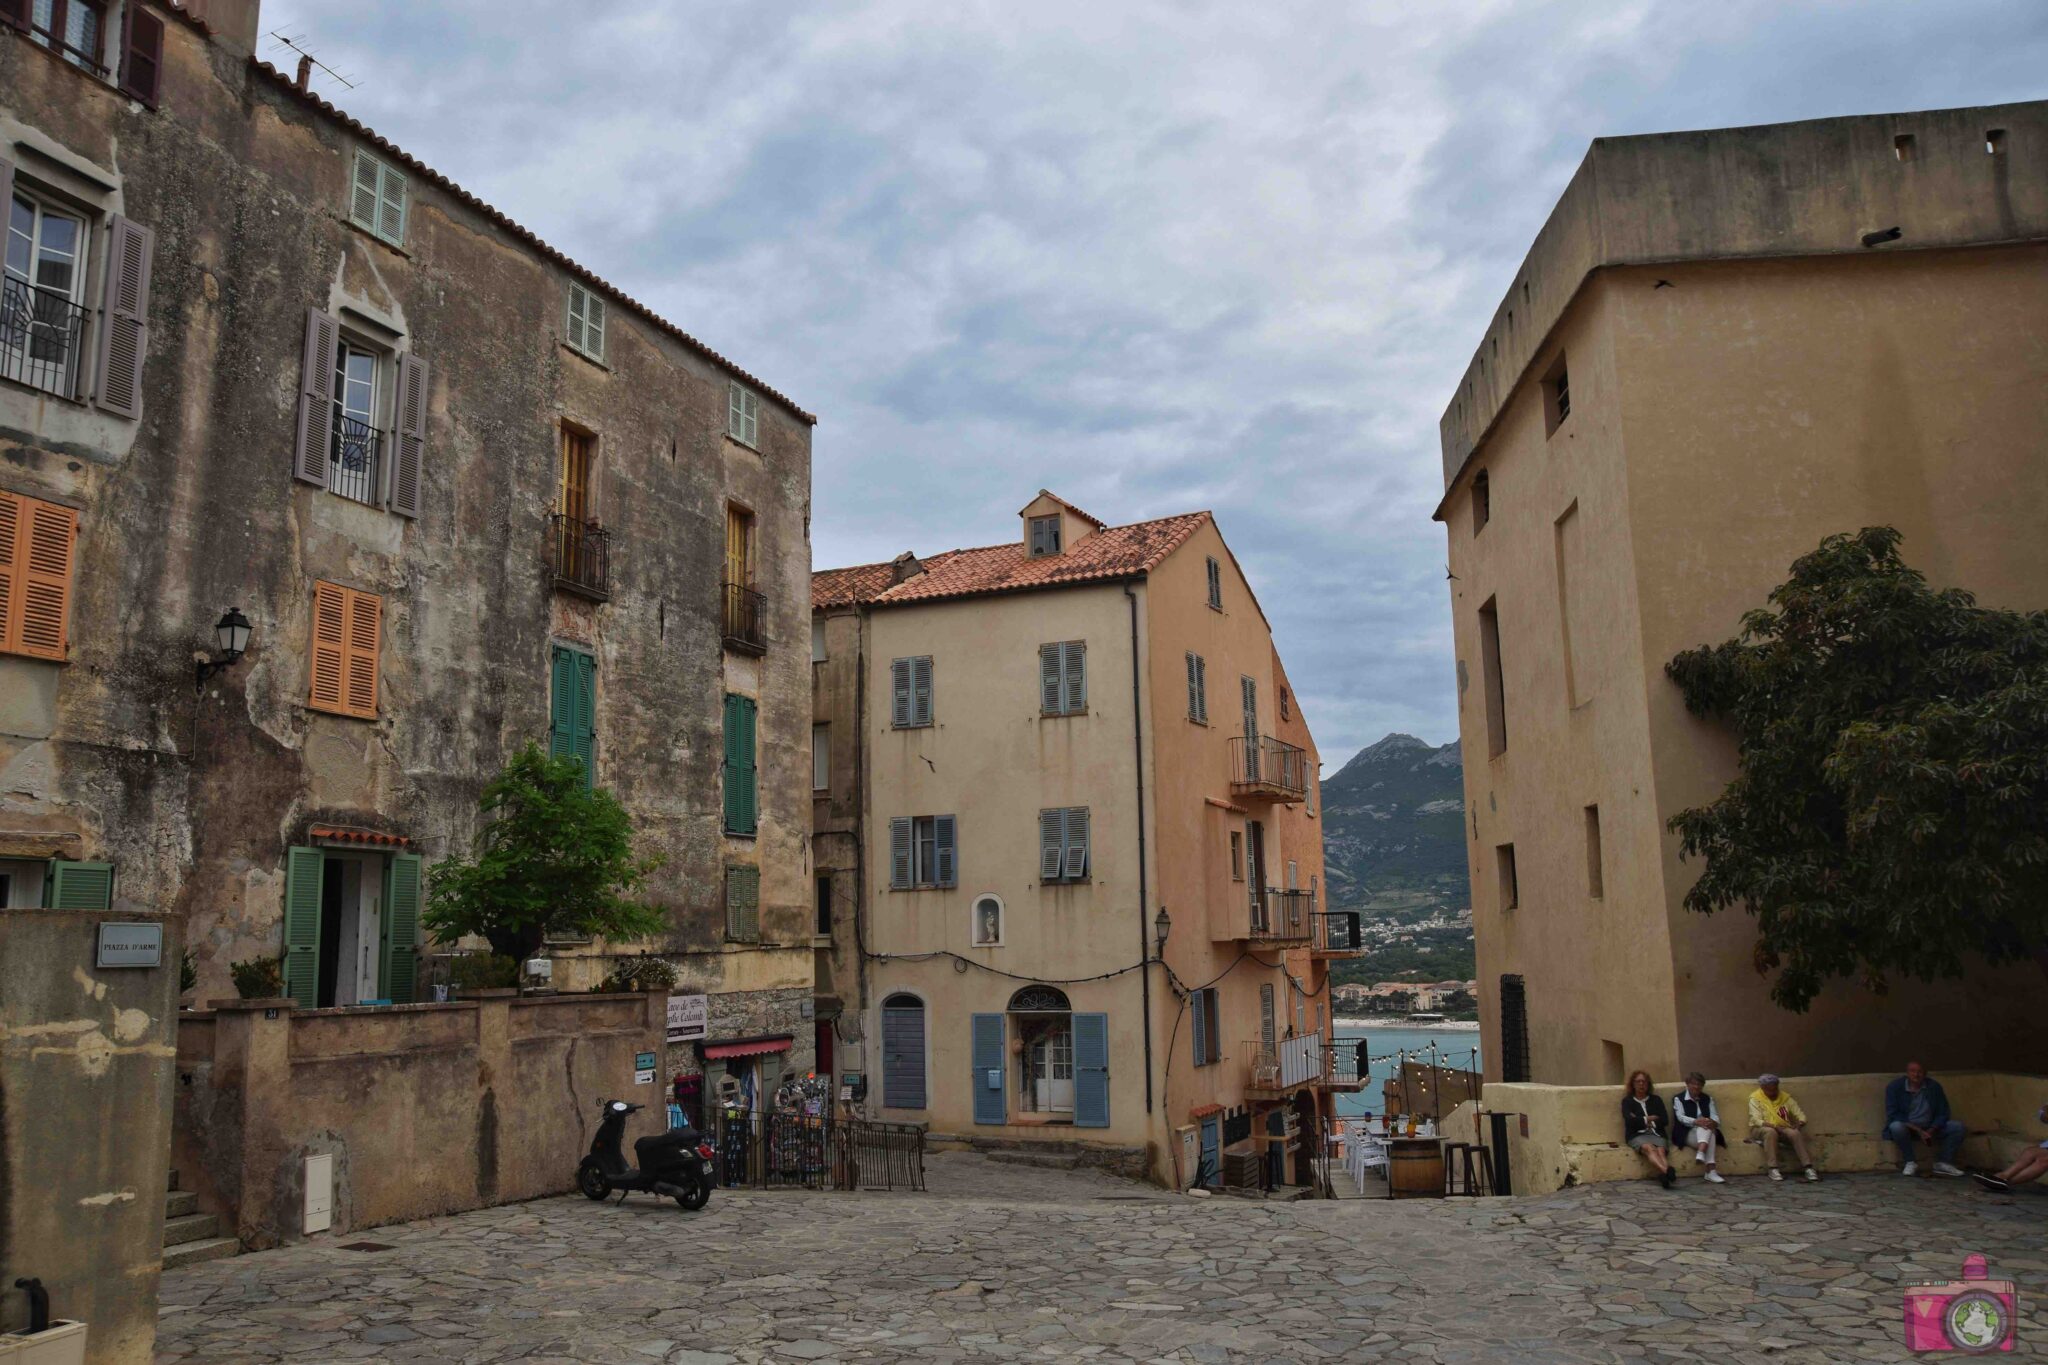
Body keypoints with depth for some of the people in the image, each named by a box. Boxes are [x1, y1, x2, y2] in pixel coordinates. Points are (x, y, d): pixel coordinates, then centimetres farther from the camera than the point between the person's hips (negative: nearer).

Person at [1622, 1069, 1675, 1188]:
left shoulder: (1656, 1100, 20)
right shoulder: (1627, 1101, 14)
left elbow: (1665, 1121, 7)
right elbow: (1629, 1121, -2)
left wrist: (1640, 1120, 0)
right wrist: (1650, 1119, 2)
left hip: (1656, 1134, 2)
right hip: (1637, 1135, -2)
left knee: (1661, 1150, -33)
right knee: (1649, 1148, -36)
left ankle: (1664, 1175, -62)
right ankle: (1667, 1170, -63)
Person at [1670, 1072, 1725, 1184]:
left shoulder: (1708, 1099, 19)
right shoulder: (1678, 1099, 6)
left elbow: (1715, 1116, 4)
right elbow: (1681, 1117, -11)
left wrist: (1712, 1122, -23)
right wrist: (1696, 1122, -31)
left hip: (1706, 1132, 3)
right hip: (1687, 1134, -3)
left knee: (1707, 1127, -35)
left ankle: (1701, 1155, -55)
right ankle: (1712, 1171, -47)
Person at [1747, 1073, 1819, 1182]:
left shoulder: (1785, 1097, 7)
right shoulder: (1755, 1098, -5)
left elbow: (1800, 1114, 2)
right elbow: (1756, 1120, -15)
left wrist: (1800, 1123, -20)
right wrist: (1774, 1126, -29)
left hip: (1783, 1128, 3)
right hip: (1761, 1128, -3)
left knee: (1796, 1133, -30)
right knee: (1771, 1132, -39)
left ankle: (1808, 1168, -35)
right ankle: (1773, 1169, -40)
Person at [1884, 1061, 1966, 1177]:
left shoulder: (1934, 1086, -5)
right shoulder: (1894, 1087, -13)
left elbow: (1942, 1114, -5)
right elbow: (1893, 1115, -18)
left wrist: (1931, 1131, -23)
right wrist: (1918, 1130, -28)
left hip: (1930, 1129, 3)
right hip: (1907, 1128, -3)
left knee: (1957, 1127, -17)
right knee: (1896, 1126, -36)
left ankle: (1942, 1163, -9)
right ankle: (1910, 1163, -17)